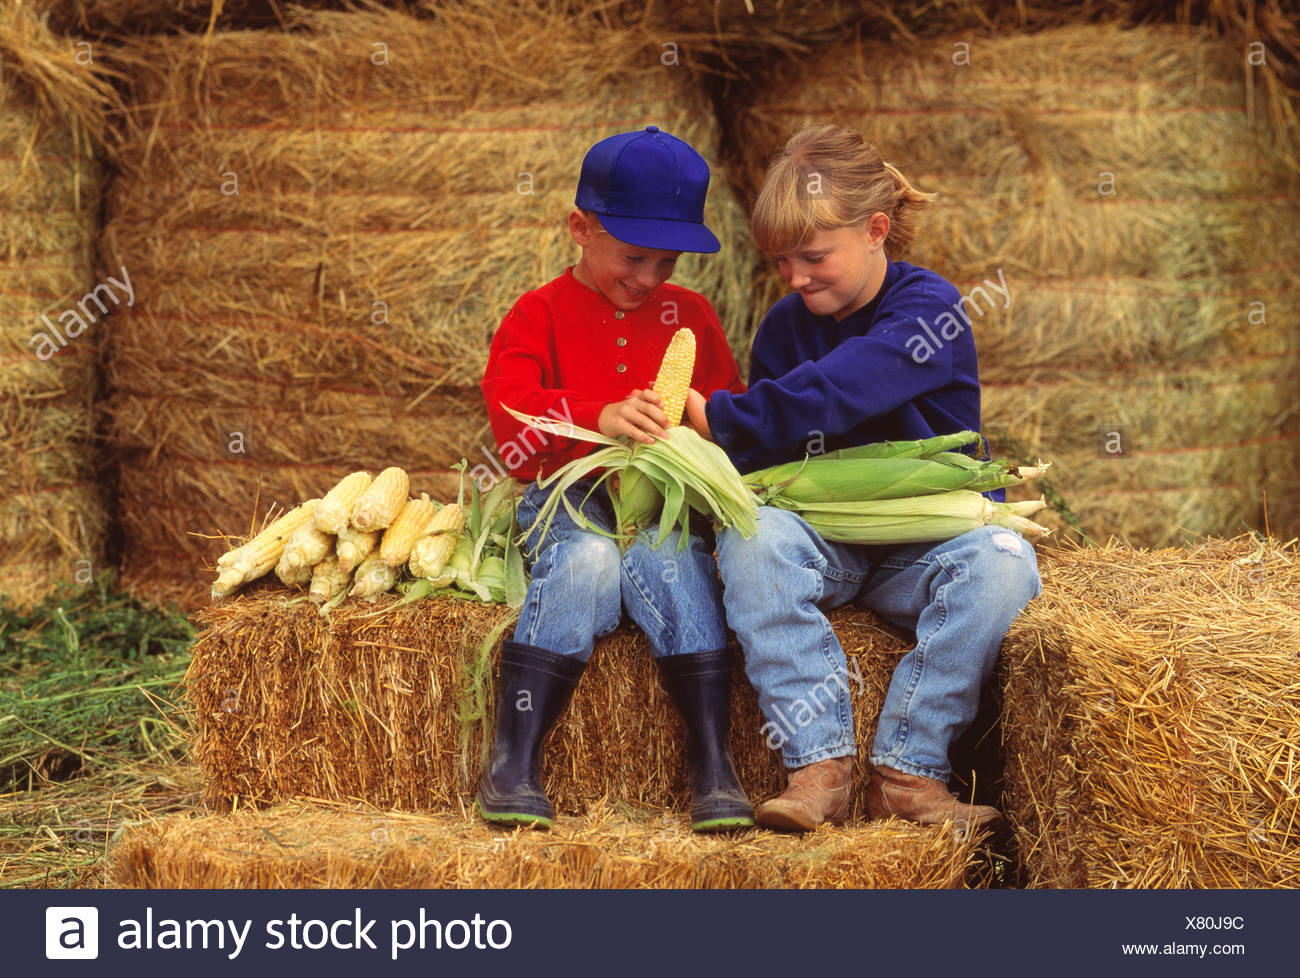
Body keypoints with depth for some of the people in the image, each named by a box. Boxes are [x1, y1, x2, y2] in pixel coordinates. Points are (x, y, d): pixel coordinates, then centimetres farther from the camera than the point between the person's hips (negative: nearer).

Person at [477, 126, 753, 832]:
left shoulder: (690, 315, 17)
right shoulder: (540, 315, 6)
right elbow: (512, 416, -9)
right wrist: (601, 419, -27)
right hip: (570, 496, -2)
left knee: (668, 559, -33)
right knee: (586, 561, -35)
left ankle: (714, 768, -35)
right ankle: (512, 766, -35)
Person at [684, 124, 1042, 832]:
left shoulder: (927, 307, -10)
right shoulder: (784, 328, 8)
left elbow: (837, 393, -25)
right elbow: (766, 455, 9)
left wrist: (720, 419, -24)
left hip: (924, 542, -3)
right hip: (825, 543, 3)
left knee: (1002, 563, -34)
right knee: (749, 535, -30)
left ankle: (907, 771, -31)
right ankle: (818, 765, -35)